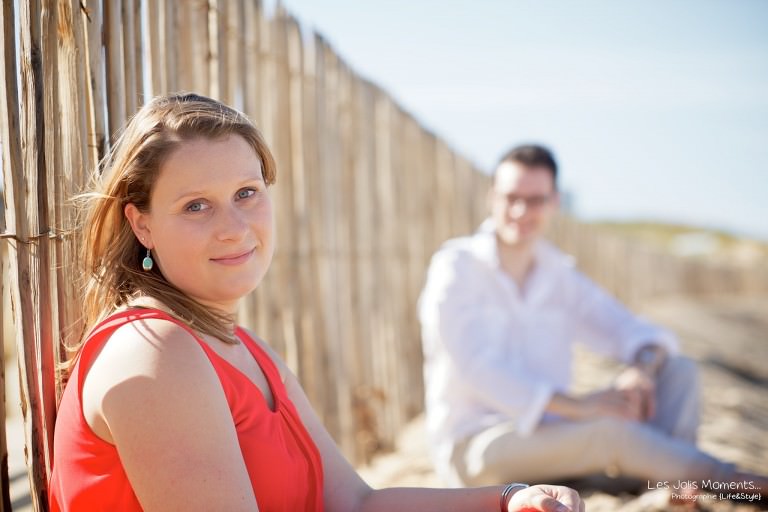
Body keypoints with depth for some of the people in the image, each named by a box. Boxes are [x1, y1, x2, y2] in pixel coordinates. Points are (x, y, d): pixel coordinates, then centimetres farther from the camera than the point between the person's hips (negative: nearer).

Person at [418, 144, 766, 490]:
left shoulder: (559, 276, 11)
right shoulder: (456, 267, -8)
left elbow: (635, 333, 6)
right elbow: (479, 369, -20)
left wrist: (643, 369, -20)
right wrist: (576, 405, -31)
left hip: (546, 431, 7)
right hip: (474, 445, -7)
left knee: (679, 371, -8)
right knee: (610, 429, -34)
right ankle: (730, 481, -18)